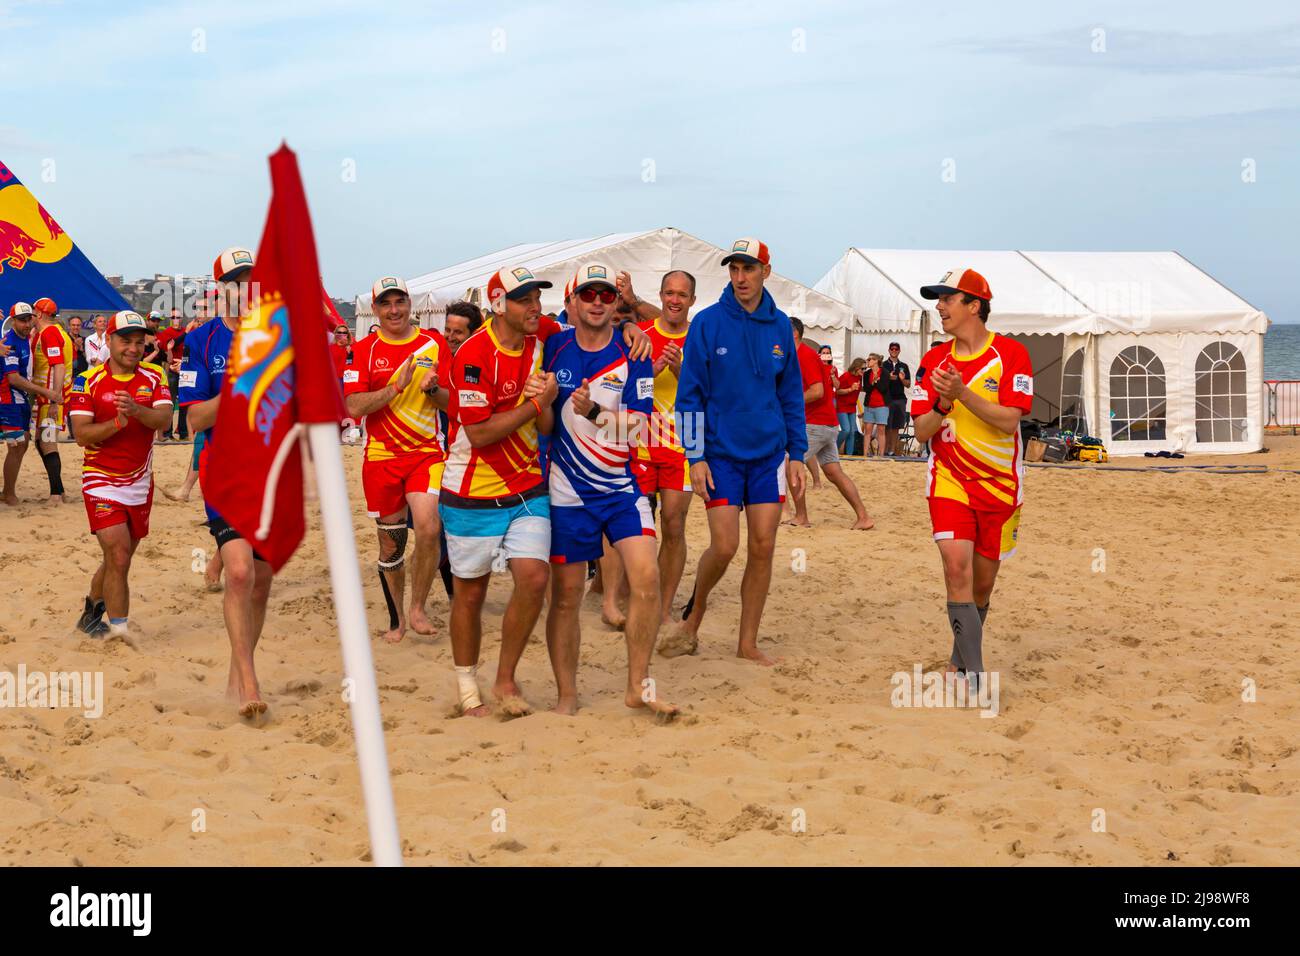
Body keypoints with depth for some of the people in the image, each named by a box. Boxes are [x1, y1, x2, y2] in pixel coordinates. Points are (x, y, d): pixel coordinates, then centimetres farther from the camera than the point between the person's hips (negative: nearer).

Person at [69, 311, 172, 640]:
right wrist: (118, 422, -27)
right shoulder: (88, 381, -5)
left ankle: (91, 614, 37)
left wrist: (135, 410, -33)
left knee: (119, 560, 14)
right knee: (118, 557, -16)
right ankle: (119, 630, -9)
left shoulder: (154, 377, 2)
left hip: (140, 484, 4)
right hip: (102, 483, -4)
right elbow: (82, 435, -12)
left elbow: (163, 419, -14)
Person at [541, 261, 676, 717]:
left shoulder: (632, 356, -3)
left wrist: (594, 412, -26)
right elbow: (545, 422, 11)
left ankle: (638, 685, -2)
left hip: (623, 488, 0)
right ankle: (566, 694, 16)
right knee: (565, 594, 3)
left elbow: (637, 430, -11)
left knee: (646, 576, -15)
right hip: (567, 491, 1)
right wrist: (543, 401, -12)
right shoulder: (553, 348, 2)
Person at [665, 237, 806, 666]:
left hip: (769, 453, 3)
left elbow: (791, 394, 12)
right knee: (724, 546, -9)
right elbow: (690, 394, -4)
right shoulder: (708, 323, -5)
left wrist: (796, 454, 7)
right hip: (721, 453, -3)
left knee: (763, 547, 1)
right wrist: (695, 457, -9)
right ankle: (694, 614, 19)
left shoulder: (779, 326, 5)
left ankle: (748, 643, 12)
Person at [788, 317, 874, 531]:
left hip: (816, 424, -10)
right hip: (828, 424, 10)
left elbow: (817, 391, -23)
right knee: (834, 473, 8)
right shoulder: (799, 356, 18)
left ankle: (801, 518, -2)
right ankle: (863, 517, 5)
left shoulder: (806, 356, -14)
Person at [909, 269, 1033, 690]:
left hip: (1000, 482, -1)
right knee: (957, 566, -19)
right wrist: (941, 404, -17)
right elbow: (921, 431, 2)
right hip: (949, 479, 1)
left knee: (982, 582, 10)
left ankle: (960, 659, 33)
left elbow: (1008, 420, -16)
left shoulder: (1011, 354, -6)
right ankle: (974, 674, -21)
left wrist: (962, 393, -25)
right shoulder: (933, 361, 4)